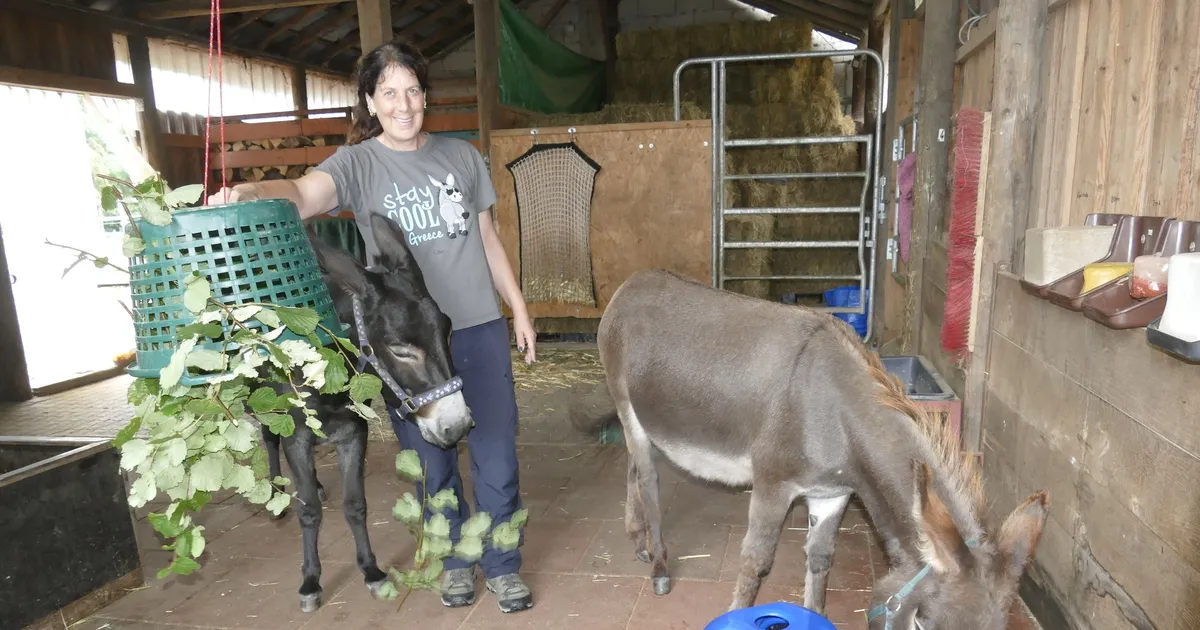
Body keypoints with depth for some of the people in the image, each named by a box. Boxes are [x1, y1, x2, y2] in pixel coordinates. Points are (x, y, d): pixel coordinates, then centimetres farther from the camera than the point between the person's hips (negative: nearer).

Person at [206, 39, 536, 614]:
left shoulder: (461, 156, 7)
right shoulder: (356, 162, -2)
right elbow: (305, 192, -24)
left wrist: (519, 309, 11)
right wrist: (249, 192, -45)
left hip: (479, 330, 2)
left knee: (496, 458, 7)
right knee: (431, 463, 12)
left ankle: (502, 566, 28)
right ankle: (455, 561, 36)